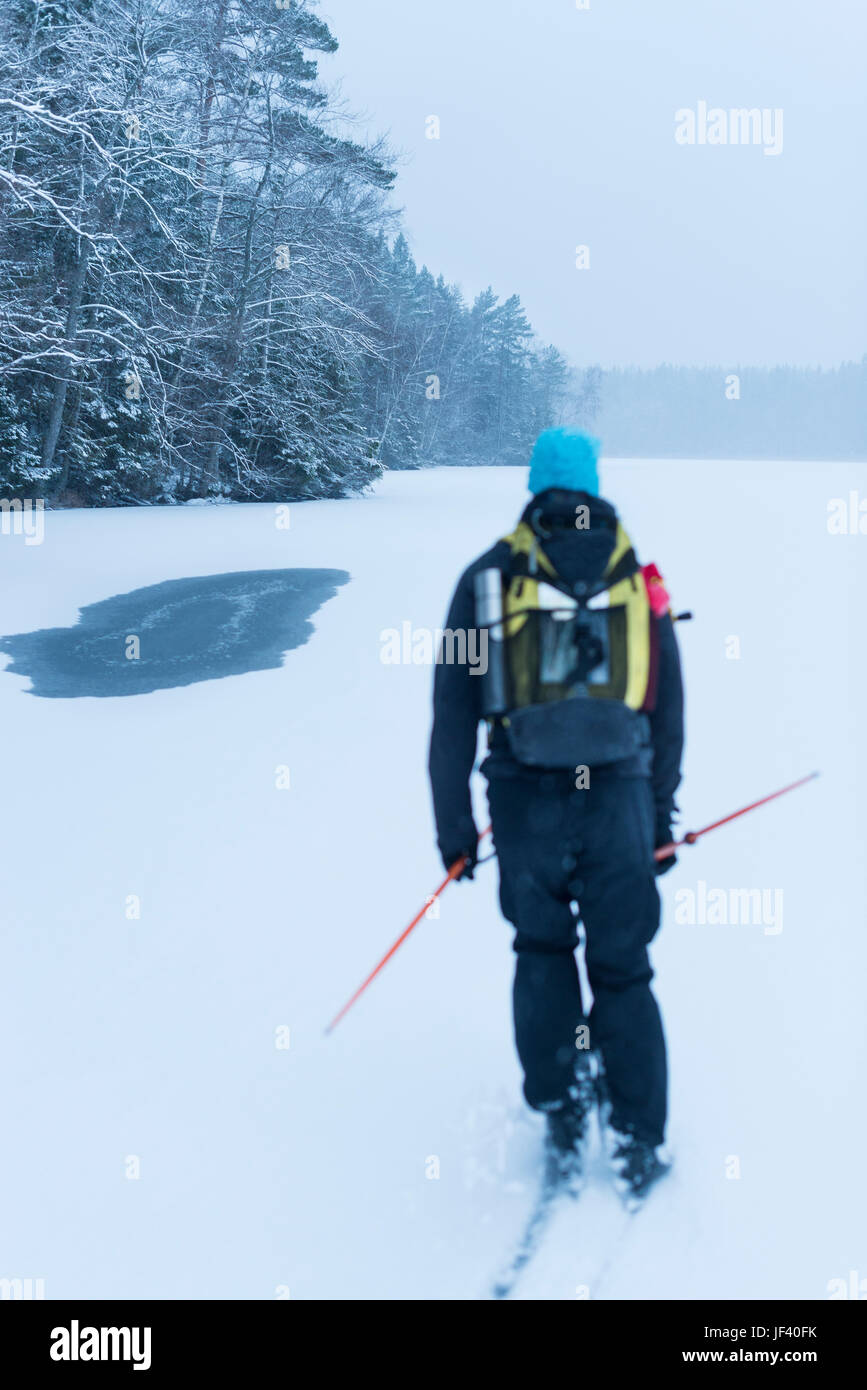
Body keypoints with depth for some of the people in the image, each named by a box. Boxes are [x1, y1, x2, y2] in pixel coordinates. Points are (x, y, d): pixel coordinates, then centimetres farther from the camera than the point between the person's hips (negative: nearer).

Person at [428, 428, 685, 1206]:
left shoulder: (489, 576, 4)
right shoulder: (640, 579, 9)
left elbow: (453, 712, 2)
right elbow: (669, 712, 12)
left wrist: (452, 823, 7)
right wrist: (662, 818, 20)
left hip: (525, 799, 0)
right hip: (617, 796, 1)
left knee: (543, 954, 19)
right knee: (623, 969, 11)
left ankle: (562, 1127, 19)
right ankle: (638, 1146, 15)